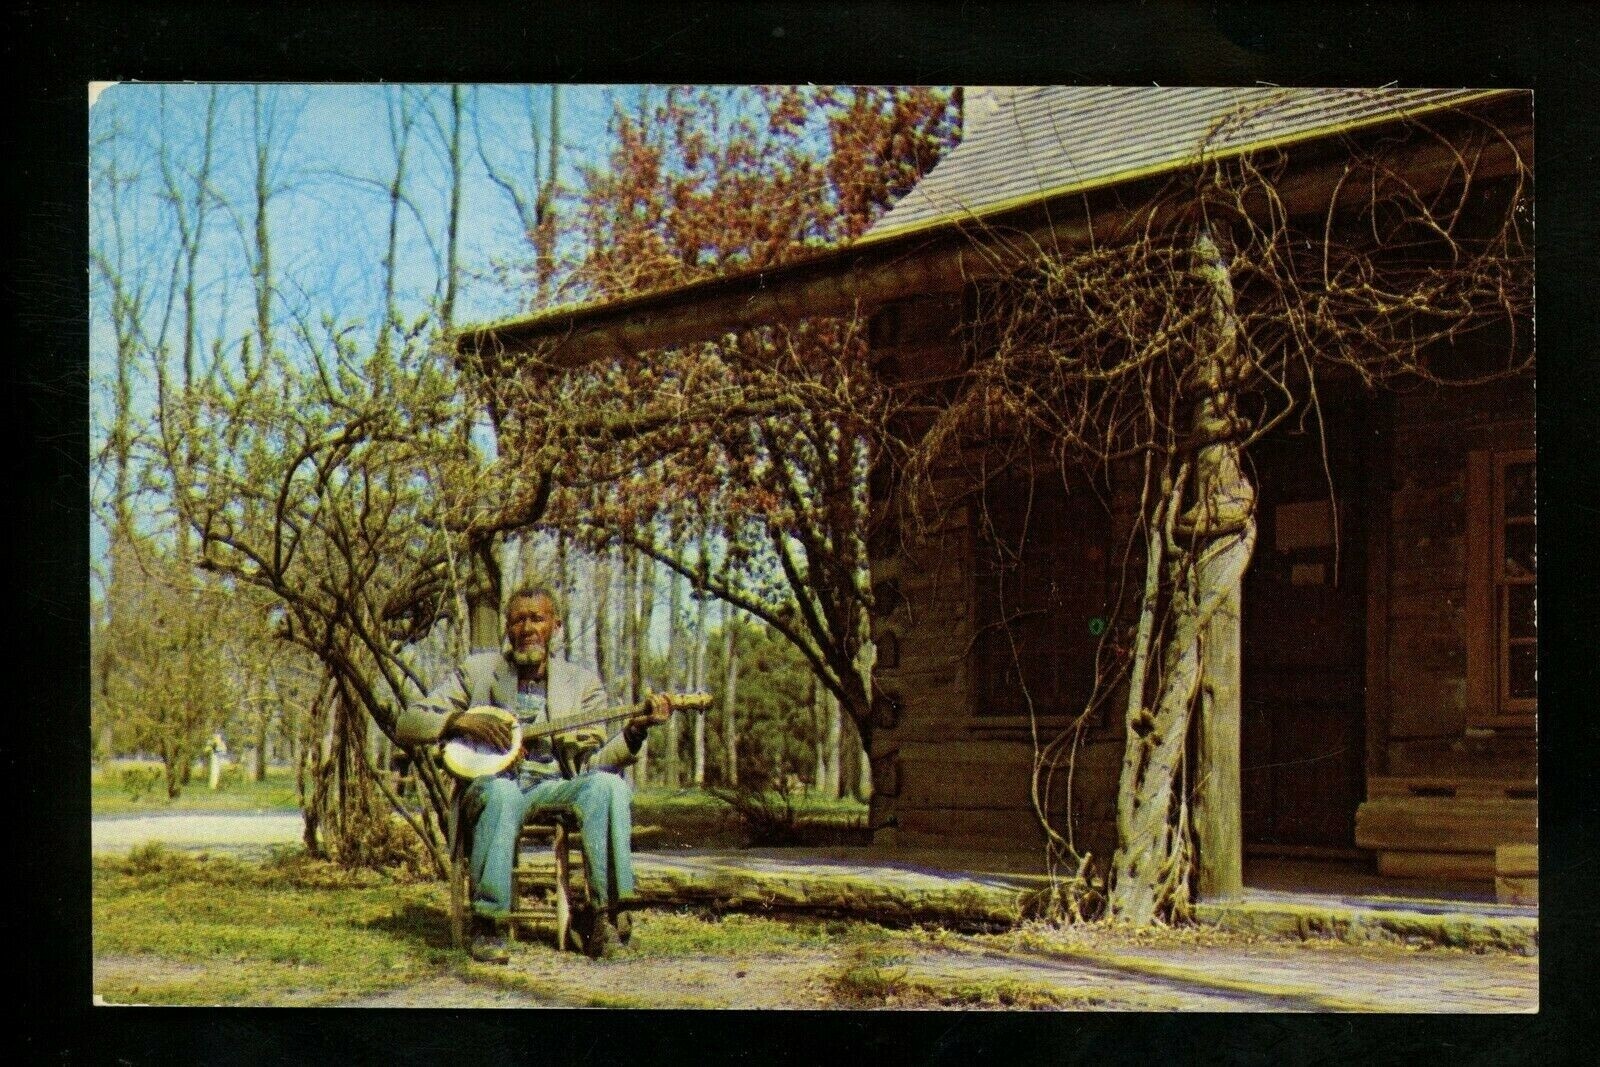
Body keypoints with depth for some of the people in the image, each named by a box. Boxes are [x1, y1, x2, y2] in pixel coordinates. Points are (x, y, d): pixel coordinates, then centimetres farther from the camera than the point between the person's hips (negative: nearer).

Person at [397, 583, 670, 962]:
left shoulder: (582, 682, 13)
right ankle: (486, 926, -31)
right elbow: (408, 724, 3)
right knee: (502, 793, -39)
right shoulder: (477, 670, 9)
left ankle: (604, 919, -31)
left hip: (555, 787, 2)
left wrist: (633, 731, -14)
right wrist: (463, 721, -14)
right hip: (491, 784, -1)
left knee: (608, 784, -31)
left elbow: (592, 762, 4)